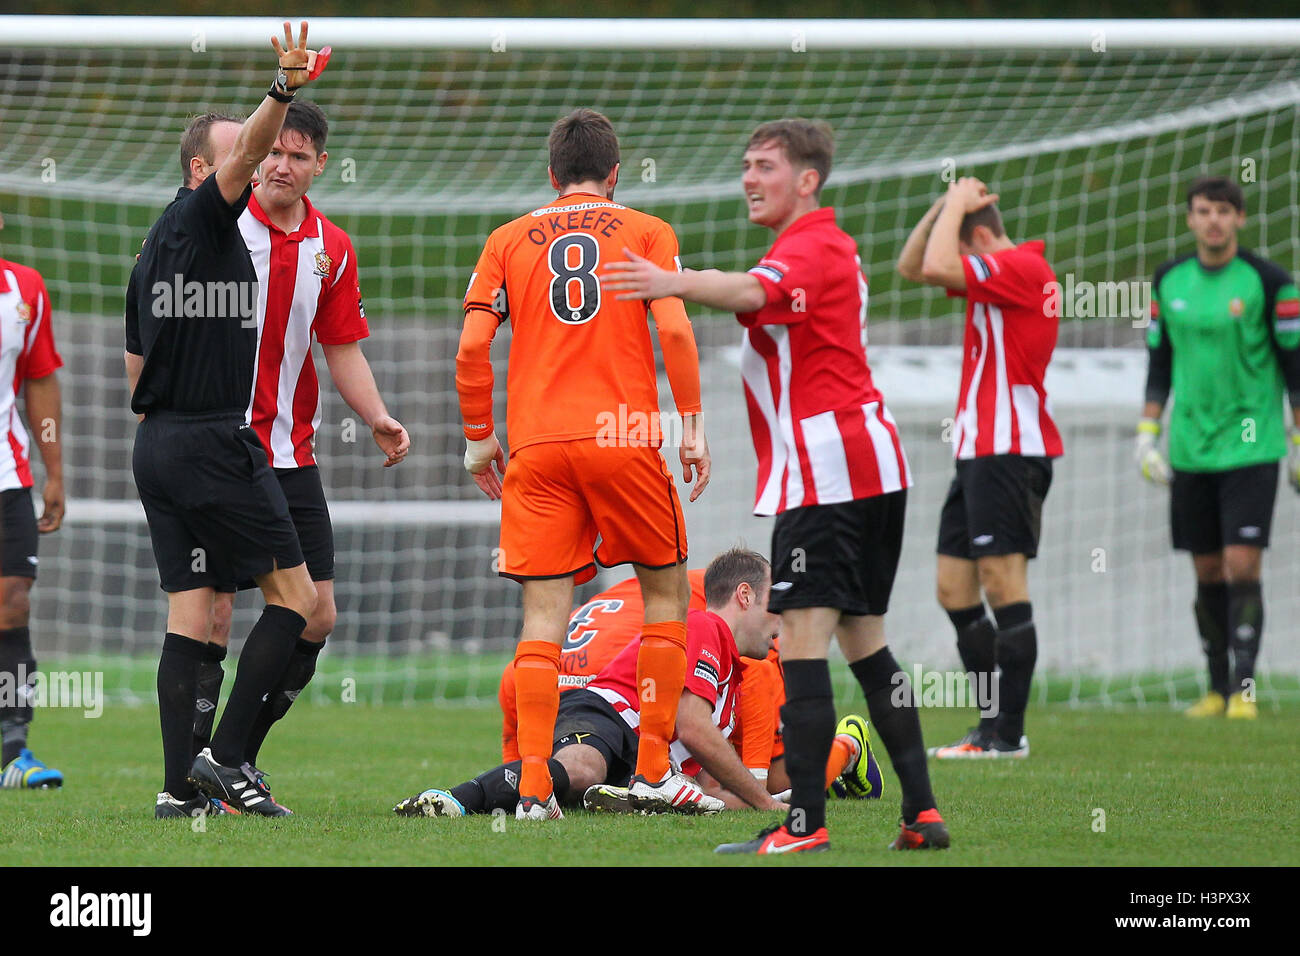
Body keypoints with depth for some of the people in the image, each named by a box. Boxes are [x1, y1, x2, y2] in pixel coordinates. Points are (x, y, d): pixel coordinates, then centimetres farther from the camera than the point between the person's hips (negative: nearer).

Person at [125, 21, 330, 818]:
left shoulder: (152, 250, 18)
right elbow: (246, 154, -27)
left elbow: (135, 365, 22)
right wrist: (284, 93, -41)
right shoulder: (202, 217, -7)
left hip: (157, 445, 9)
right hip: (216, 442, -9)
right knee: (295, 595, -2)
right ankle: (225, 756, -8)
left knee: (190, 610, 6)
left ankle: (180, 784, 0)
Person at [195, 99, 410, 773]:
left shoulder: (331, 249, 10)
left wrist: (377, 418, 0)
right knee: (211, 616, -8)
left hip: (290, 454, 5)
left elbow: (343, 350, 16)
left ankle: (237, 764, 14)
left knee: (316, 615, 1)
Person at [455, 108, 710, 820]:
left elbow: (472, 345, 4)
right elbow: (674, 330, -5)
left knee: (544, 612, 2)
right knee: (665, 589, 14)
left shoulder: (508, 240, 11)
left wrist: (478, 439, 14)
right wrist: (692, 427, 0)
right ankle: (653, 770, 11)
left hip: (535, 444, 2)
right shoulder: (646, 233, 7)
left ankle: (533, 786, -8)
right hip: (625, 436, -1)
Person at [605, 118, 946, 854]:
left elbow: (754, 292, -33)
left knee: (803, 635, -13)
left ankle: (806, 822, -19)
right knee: (863, 635, 13)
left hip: (826, 469, -11)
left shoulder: (810, 248, -11)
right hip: (873, 465, 11)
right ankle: (921, 812, 10)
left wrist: (675, 284, -50)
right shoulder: (833, 247, 23)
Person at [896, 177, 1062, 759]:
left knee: (1003, 582, -11)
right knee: (954, 590, 8)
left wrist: (957, 205, -8)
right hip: (977, 450, 10)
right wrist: (944, 206, 12)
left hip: (1010, 451, -10)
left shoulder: (1022, 266, -11)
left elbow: (939, 267, -23)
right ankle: (993, 725, 10)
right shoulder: (992, 273, 18)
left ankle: (1009, 733, -12)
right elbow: (912, 268, 26)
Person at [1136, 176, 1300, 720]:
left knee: (1242, 567, -11)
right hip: (1190, 449, 4)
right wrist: (1147, 435, 11)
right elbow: (1159, 363, 16)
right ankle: (1217, 689, 13)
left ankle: (1244, 689, -9)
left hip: (1250, 447, -4)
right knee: (1208, 573, 6)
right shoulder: (1169, 281, 8)